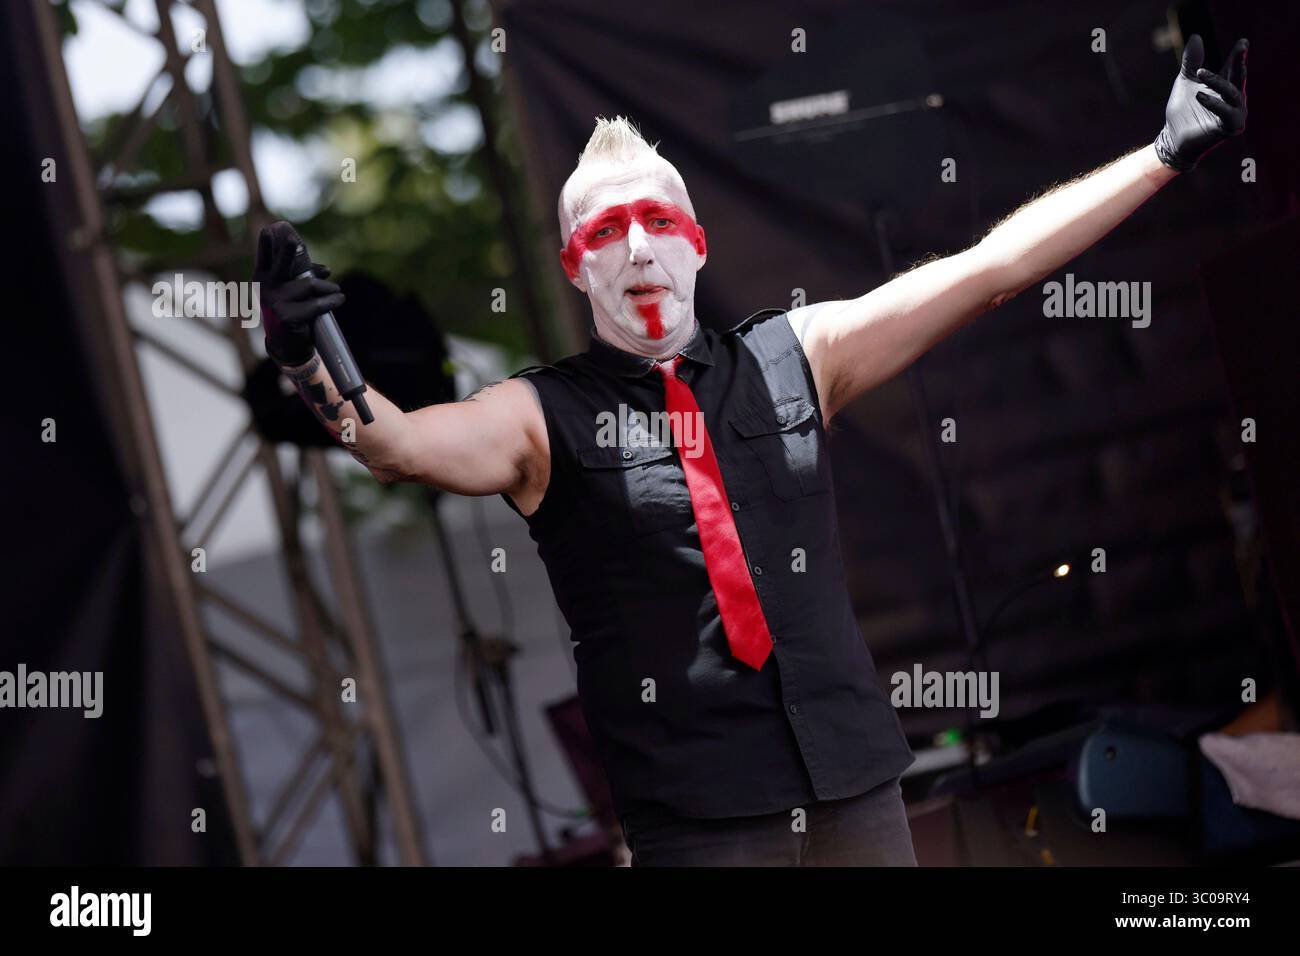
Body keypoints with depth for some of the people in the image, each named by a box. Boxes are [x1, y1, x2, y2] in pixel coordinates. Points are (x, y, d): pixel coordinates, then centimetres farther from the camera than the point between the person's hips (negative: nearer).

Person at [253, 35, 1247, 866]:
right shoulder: (546, 417, 0)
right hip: (693, 815, -3)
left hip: (857, 785, 4)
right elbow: (404, 445, -19)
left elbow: (991, 269, 9)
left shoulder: (794, 356, 9)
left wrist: (1168, 152, 8)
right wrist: (316, 370, -40)